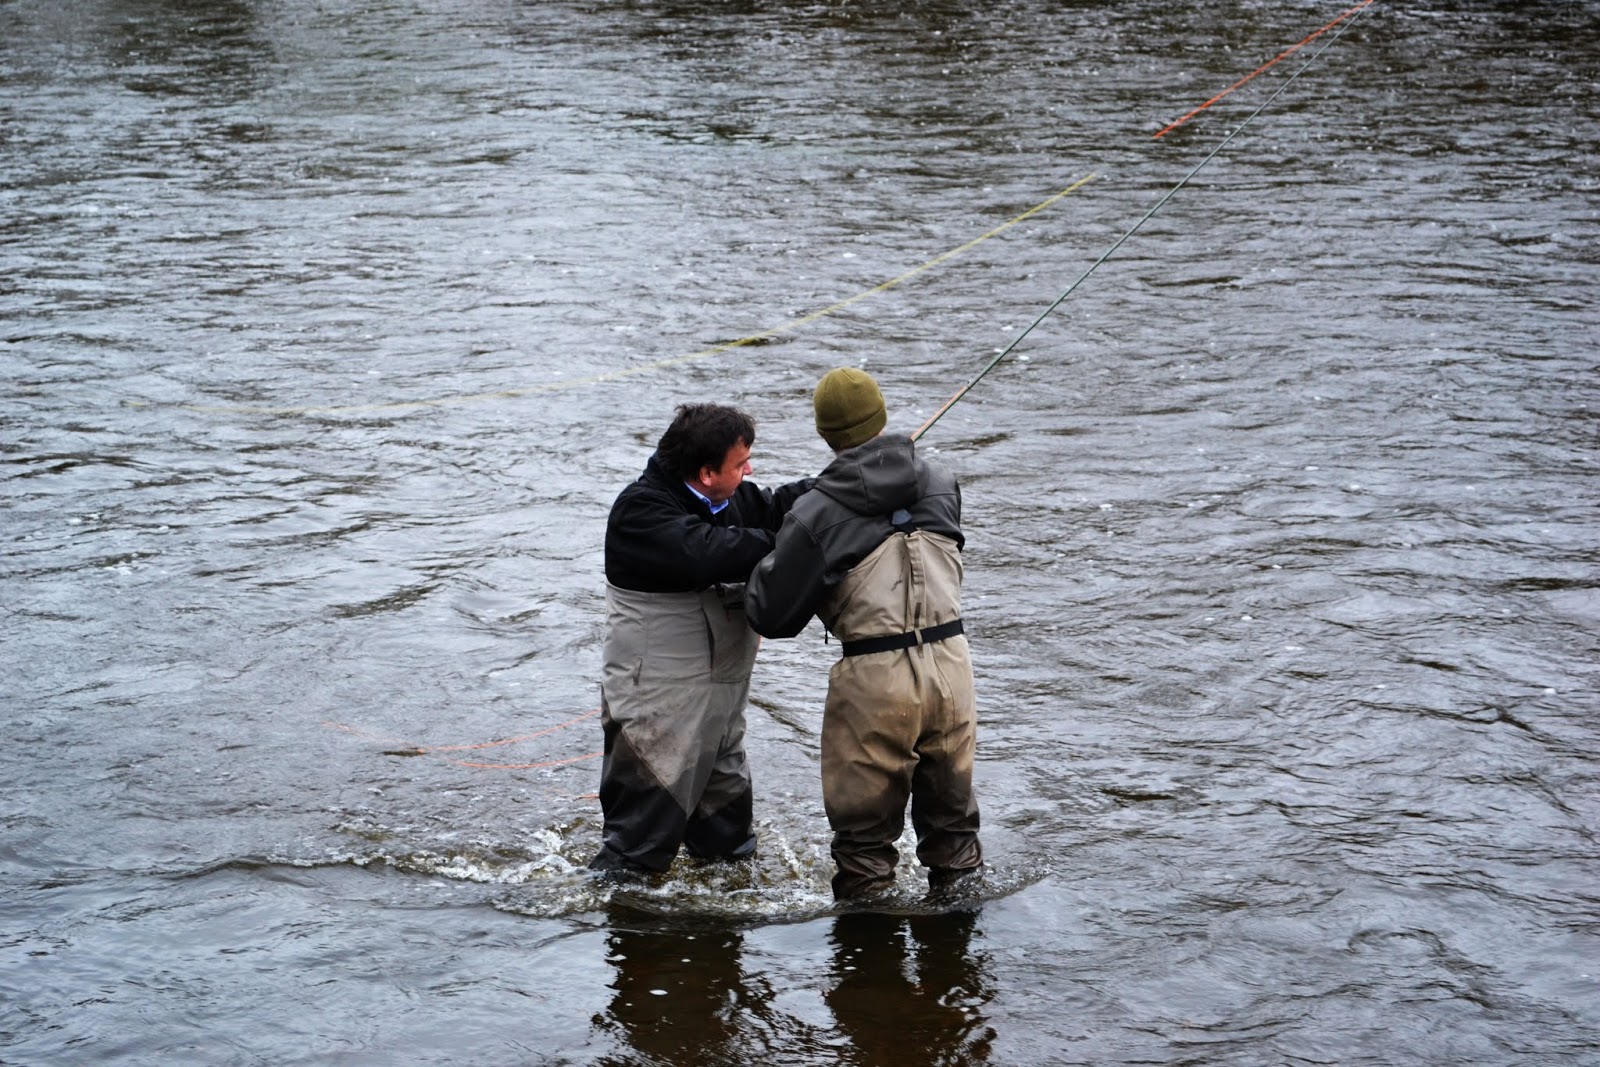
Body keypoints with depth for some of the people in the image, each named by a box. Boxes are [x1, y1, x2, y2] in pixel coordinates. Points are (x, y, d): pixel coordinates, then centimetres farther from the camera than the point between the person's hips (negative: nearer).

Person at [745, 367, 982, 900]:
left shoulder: (816, 513, -9)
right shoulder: (940, 485, 5)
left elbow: (772, 616, -6)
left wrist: (764, 568, 16)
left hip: (875, 678, -4)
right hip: (951, 660, 4)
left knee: (864, 824, 11)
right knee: (951, 812, 21)